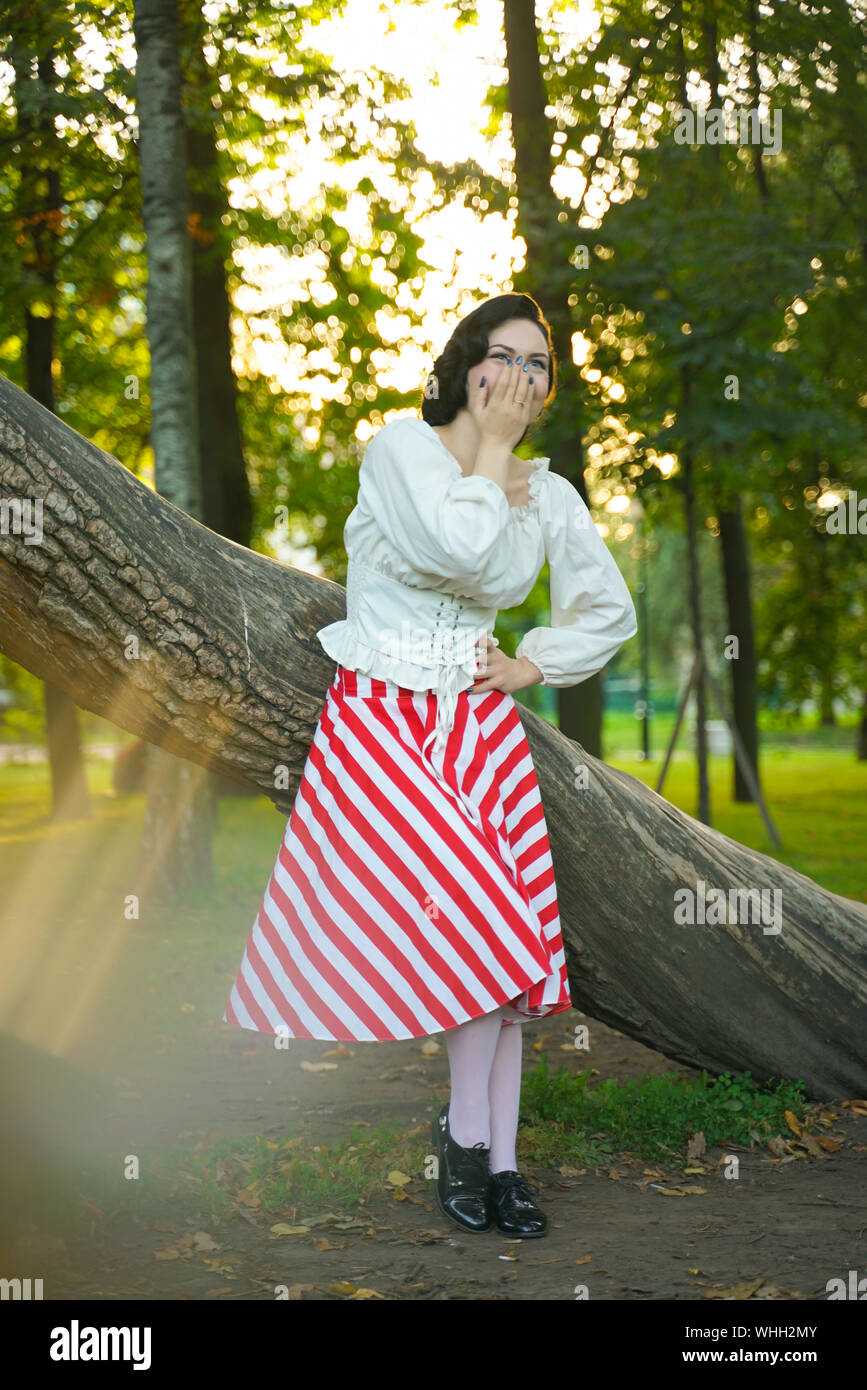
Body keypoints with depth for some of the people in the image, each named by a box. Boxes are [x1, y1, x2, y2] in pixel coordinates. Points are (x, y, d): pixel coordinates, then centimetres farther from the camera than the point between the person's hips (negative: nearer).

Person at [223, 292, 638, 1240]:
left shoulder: (548, 494, 9)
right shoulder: (400, 447, -6)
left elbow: (610, 611, 20)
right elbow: (455, 548, -23)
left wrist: (532, 666, 7)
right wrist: (490, 451, -10)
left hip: (479, 728, 5)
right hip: (379, 724, -4)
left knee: (499, 935, -4)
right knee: (478, 919, -16)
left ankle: (494, 1159, 5)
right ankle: (468, 1132, 2)